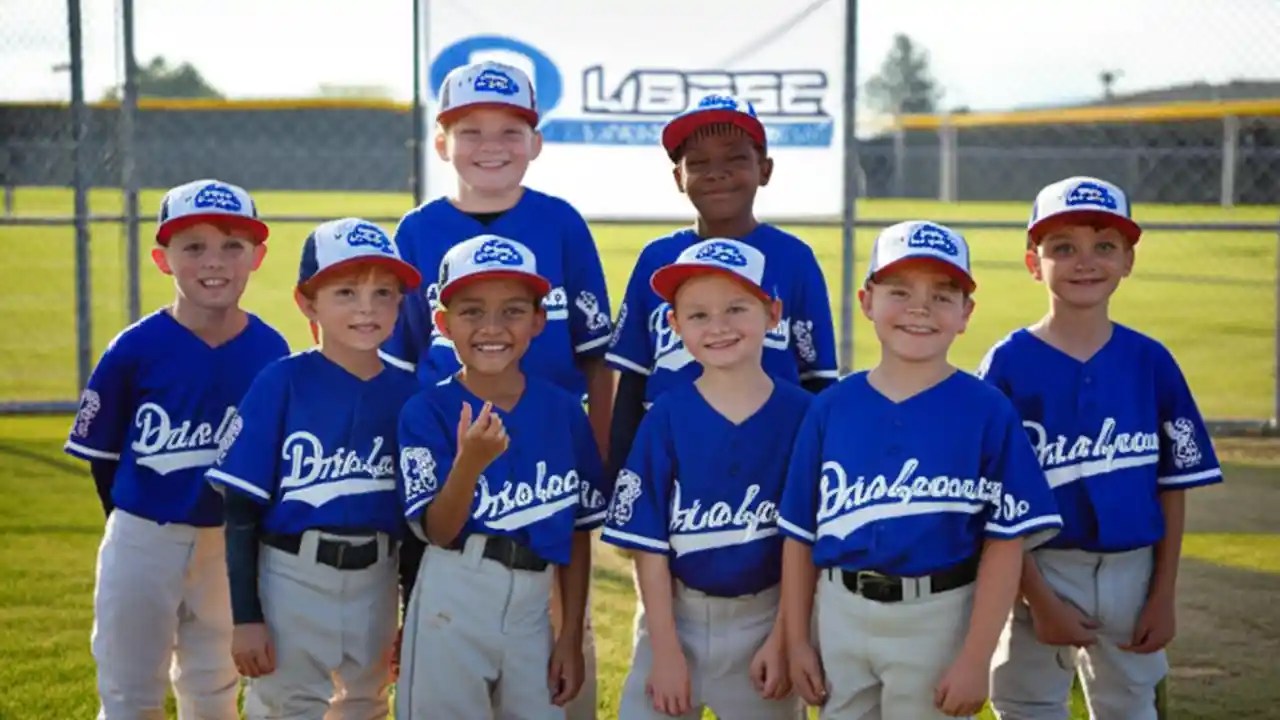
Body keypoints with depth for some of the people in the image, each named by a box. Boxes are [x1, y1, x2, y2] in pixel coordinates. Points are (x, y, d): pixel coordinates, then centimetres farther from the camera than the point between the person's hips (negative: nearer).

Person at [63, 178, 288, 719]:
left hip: (229, 547, 2)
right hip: (142, 544, -2)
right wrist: (138, 528, 5)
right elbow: (101, 453, -2)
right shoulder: (135, 348, -13)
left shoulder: (271, 351, -7)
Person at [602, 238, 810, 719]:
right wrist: (666, 648, -8)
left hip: (766, 619, 0)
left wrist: (783, 637, -6)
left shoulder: (800, 416, -7)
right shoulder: (667, 417, -7)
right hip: (676, 615, 0)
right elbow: (649, 542, -6)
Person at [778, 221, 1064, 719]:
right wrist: (797, 640, 5)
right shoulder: (831, 409, 1)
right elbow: (800, 534, 6)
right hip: (841, 617, 3)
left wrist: (976, 658, -12)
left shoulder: (987, 412, -7)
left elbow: (1005, 544, -9)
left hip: (937, 622, -3)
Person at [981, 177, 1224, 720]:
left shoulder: (1151, 362, 0)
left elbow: (1173, 486, 3)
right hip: (1039, 572, -2)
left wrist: (1164, 594, 0)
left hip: (1132, 572, 3)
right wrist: (1039, 597, -12)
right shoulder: (1008, 364, -8)